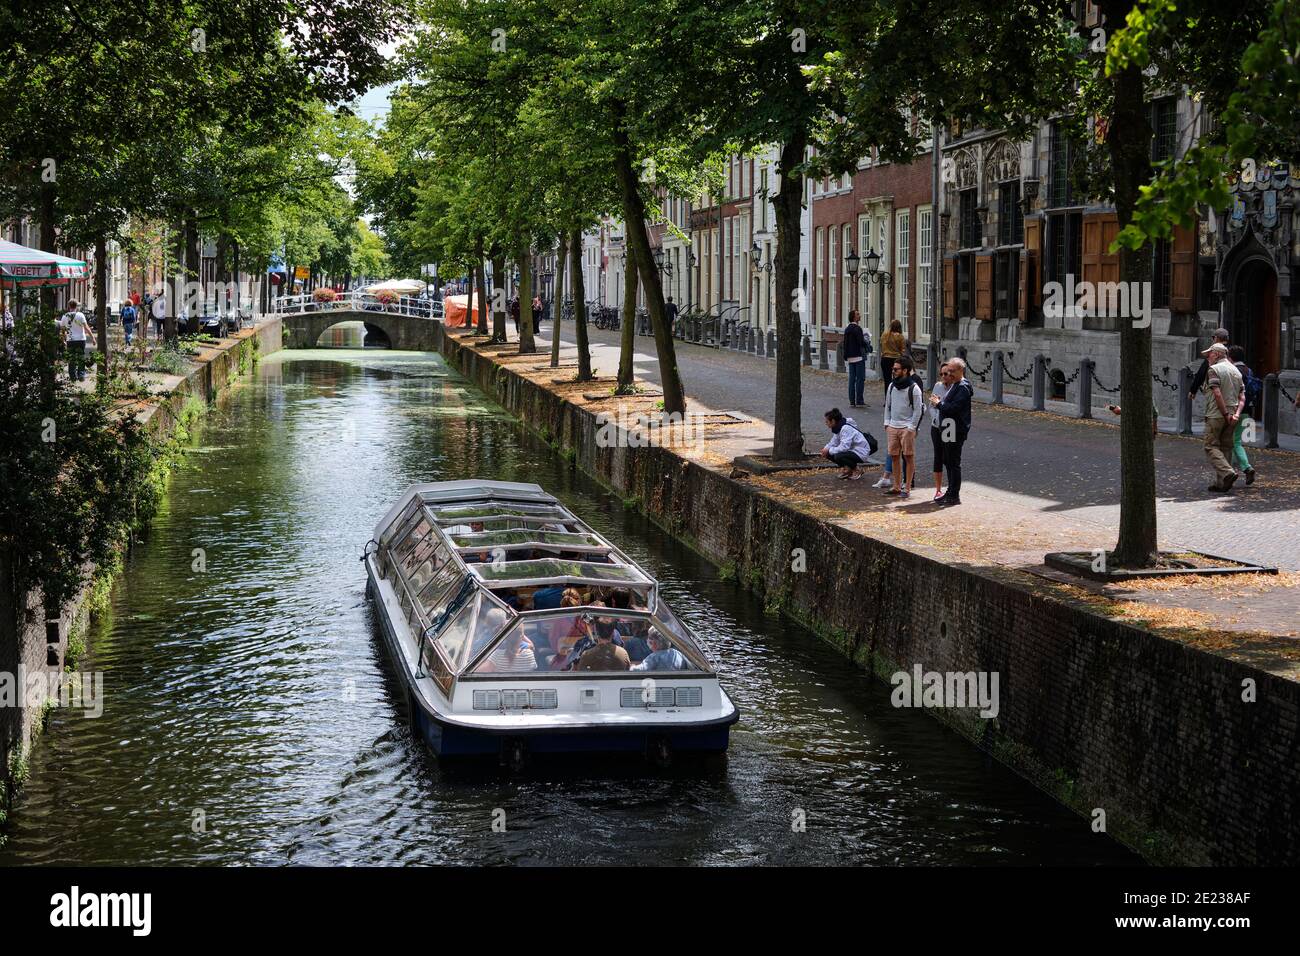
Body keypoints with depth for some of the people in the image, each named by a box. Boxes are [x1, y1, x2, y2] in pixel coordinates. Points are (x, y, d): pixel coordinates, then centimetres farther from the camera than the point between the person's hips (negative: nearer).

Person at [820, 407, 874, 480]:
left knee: (838, 457, -32)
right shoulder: (838, 428, 5)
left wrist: (829, 451, -22)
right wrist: (826, 449, -9)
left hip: (860, 453, -10)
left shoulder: (846, 428, -25)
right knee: (829, 454, -2)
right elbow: (834, 442, 11)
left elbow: (844, 447, -32)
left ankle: (856, 471, -8)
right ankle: (848, 469, 11)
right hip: (851, 450, 10)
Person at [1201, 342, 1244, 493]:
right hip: (1231, 416, 7)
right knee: (1226, 448, 10)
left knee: (1211, 447, -3)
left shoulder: (1214, 370, -10)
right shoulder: (1236, 371, 15)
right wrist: (1236, 414, -3)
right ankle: (1221, 483, 10)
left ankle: (1227, 473, -23)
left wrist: (1226, 414, -15)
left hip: (1215, 415, -7)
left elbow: (1217, 394, -20)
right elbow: (1242, 397, 8)